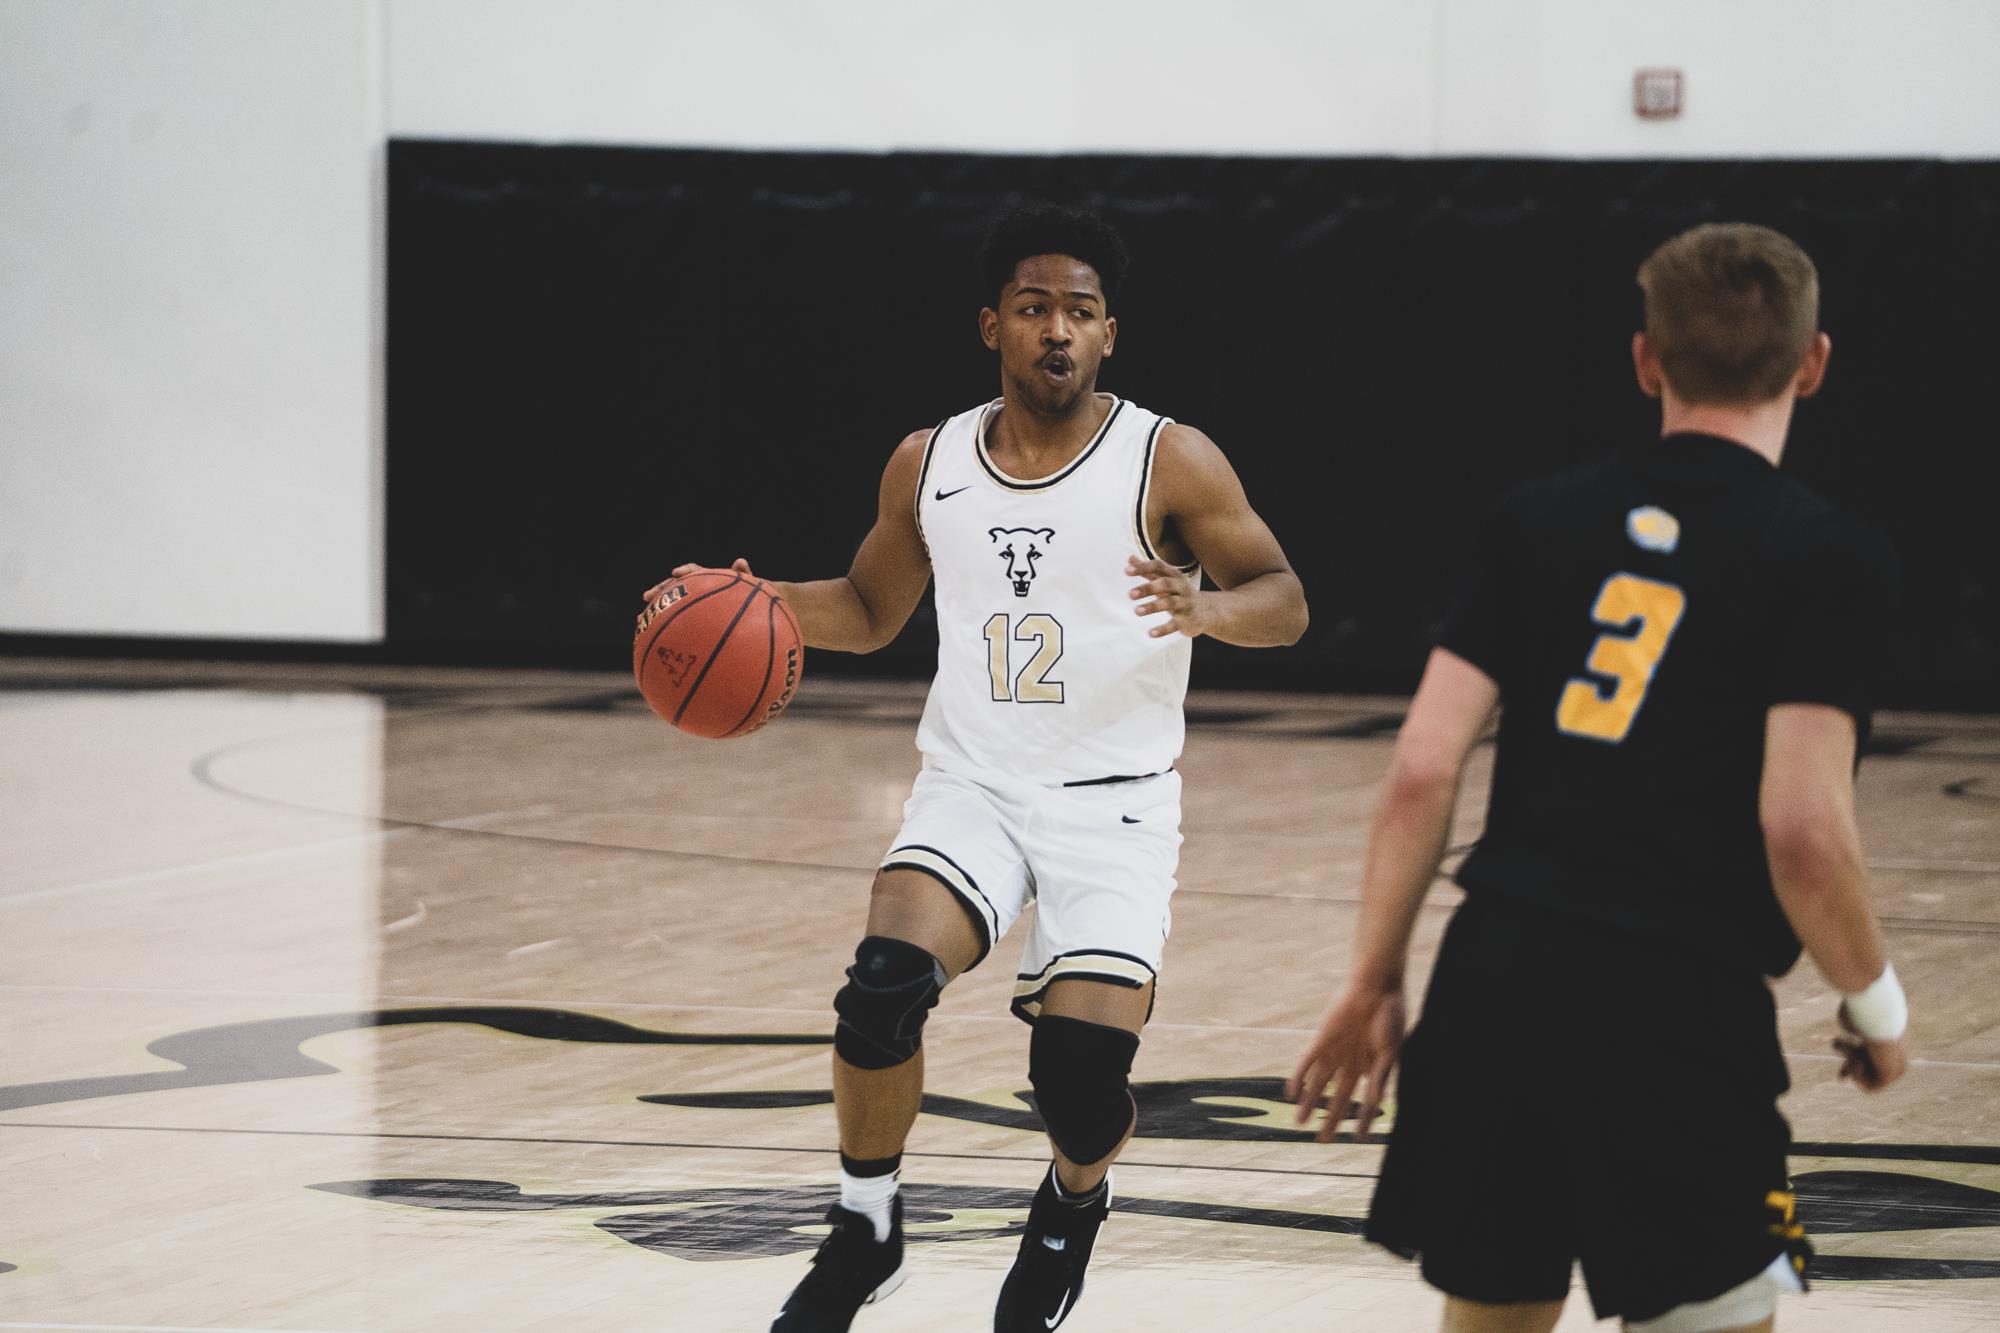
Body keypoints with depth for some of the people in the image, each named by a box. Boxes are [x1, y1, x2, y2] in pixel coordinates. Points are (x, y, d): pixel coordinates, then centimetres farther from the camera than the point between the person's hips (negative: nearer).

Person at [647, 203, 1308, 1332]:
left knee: (1084, 1076, -16)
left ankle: (1075, 1202, 23)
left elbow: (1285, 601, -4)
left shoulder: (1172, 463, -7)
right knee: (886, 980, -25)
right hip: (972, 785, 3)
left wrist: (1205, 609, -26)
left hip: (1113, 802, -2)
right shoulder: (929, 465, 5)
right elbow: (870, 612, 19)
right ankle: (866, 1235, -2)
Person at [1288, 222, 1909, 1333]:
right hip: (1677, 1010, -5)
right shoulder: (1830, 560, -4)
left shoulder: (1542, 520, 9)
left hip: (1496, 978, 5)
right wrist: (1877, 1003, 3)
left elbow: (1424, 771, 4)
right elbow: (1803, 827, -12)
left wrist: (1375, 984, 12)